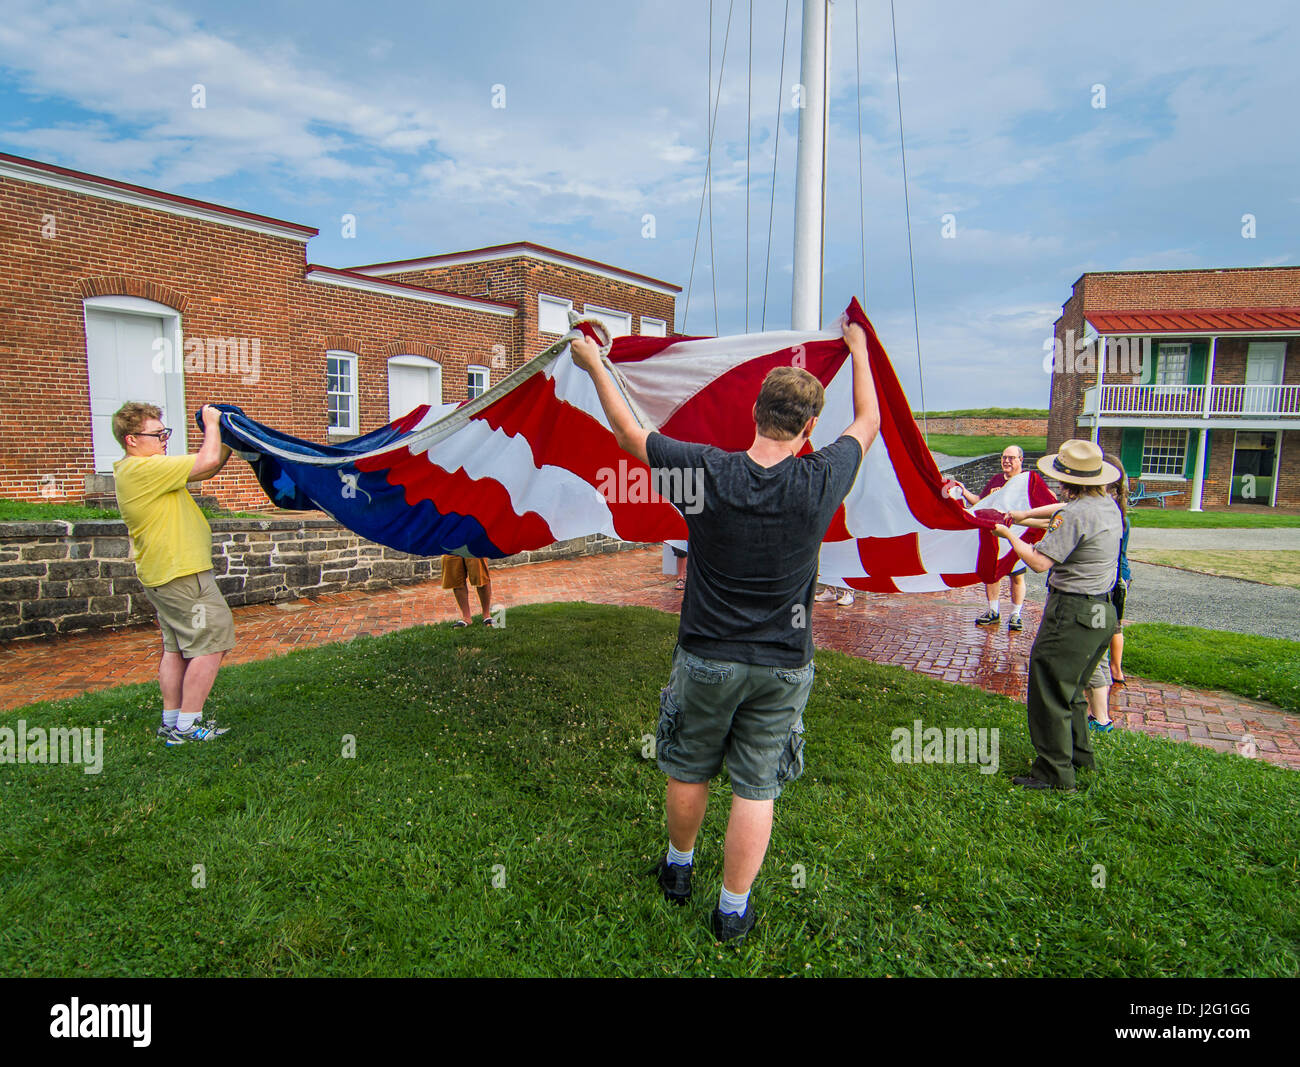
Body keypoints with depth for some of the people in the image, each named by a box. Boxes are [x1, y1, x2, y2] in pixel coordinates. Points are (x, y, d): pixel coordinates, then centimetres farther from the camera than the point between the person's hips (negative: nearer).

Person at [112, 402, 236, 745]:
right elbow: (208, 460, -22)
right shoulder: (143, 469, -19)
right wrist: (211, 424, -6)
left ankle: (171, 722, 24)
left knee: (176, 648, 17)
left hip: (162, 575, 11)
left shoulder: (135, 469, 14)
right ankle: (188, 725, 2)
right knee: (210, 644, -4)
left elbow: (206, 469, 18)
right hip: (182, 575, -11)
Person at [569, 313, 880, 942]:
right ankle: (732, 911, 27)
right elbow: (868, 423, 7)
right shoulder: (819, 482, -13)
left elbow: (629, 433, 0)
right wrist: (858, 350, 22)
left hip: (706, 659, 0)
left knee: (687, 773, 21)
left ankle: (678, 869, 44)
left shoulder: (706, 471, -15)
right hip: (781, 668, 0)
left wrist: (594, 365, 15)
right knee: (755, 791, 12)